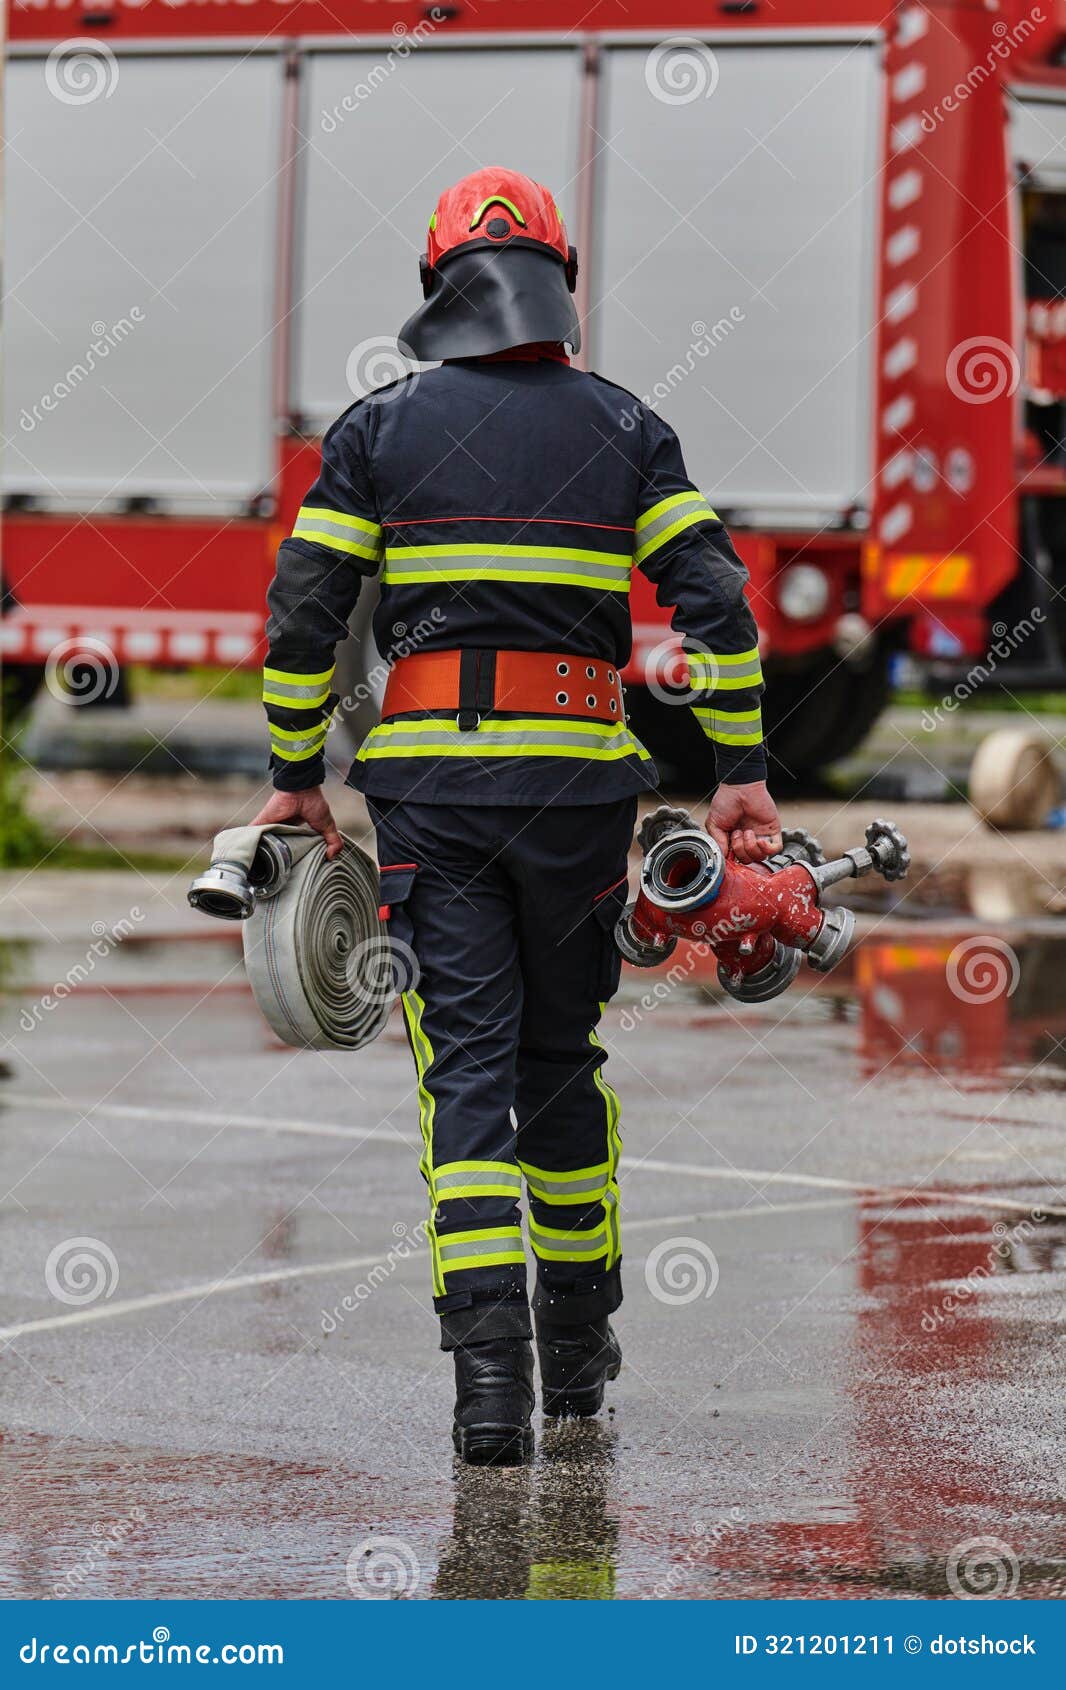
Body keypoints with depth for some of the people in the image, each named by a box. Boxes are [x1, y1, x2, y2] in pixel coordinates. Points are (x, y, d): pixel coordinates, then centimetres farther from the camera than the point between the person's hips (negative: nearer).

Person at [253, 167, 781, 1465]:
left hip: (427, 774, -1)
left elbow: (304, 610, 1)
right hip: (581, 775, 1)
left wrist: (297, 775, 10)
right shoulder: (623, 430, 6)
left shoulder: (377, 428, 4)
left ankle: (488, 1366, -16)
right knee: (561, 1054, 17)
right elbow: (715, 599, -1)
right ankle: (577, 1349, 26)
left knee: (467, 1065, -2)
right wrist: (740, 769, 2)